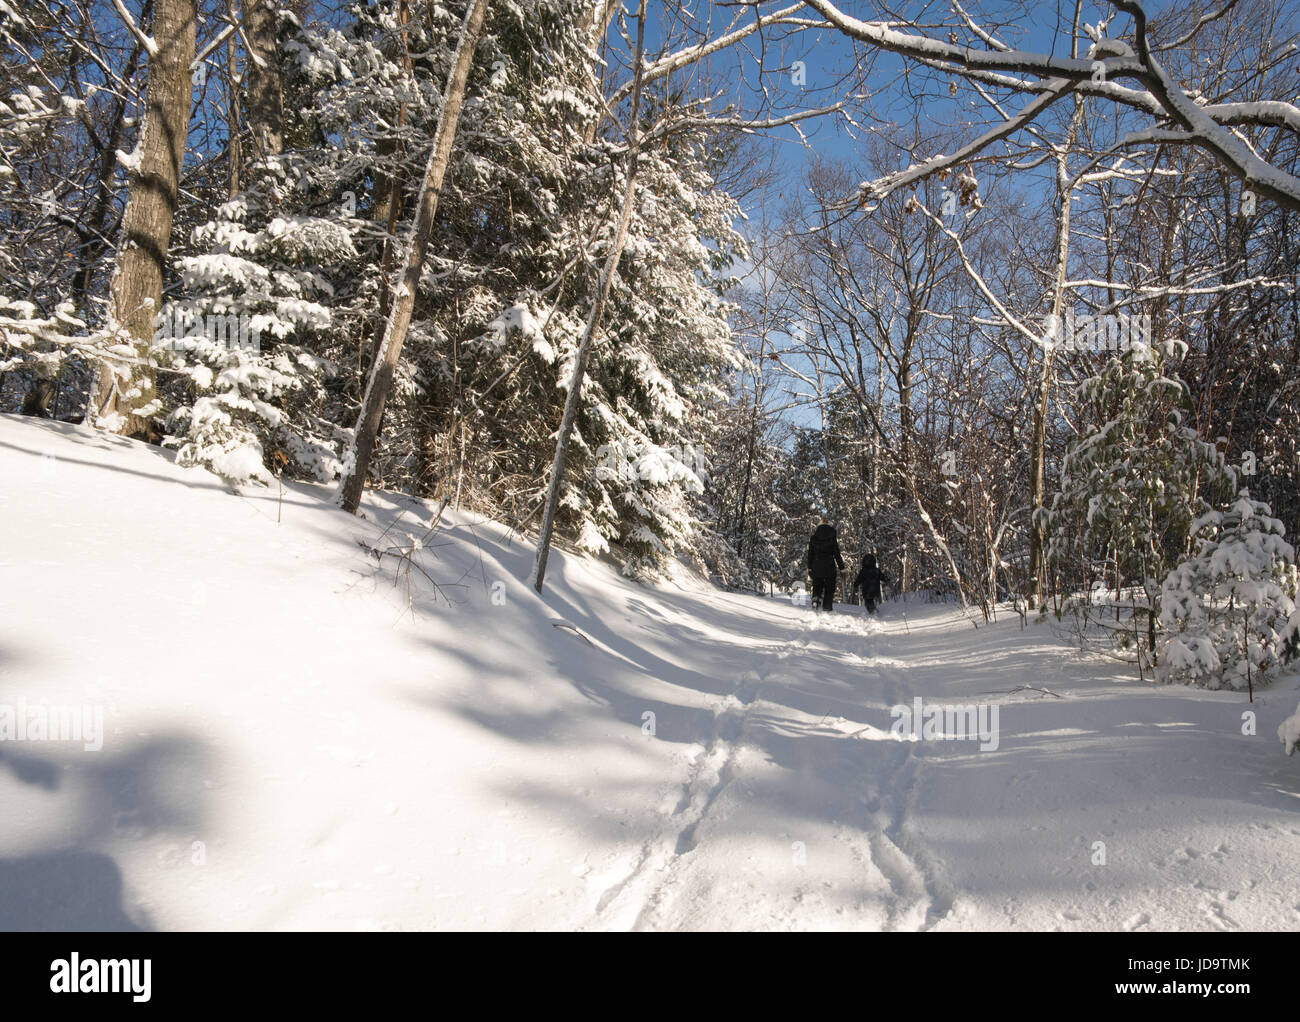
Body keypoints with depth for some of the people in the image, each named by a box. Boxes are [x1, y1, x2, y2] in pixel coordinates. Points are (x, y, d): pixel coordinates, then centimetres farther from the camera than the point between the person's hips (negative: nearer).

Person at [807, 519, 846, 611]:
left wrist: (809, 568, 15)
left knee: (817, 587, 12)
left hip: (816, 567, 2)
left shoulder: (813, 537, 4)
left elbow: (810, 554, 8)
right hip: (830, 567, -2)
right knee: (829, 590, 5)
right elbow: (837, 554, -4)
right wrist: (842, 568, 1)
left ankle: (816, 599, -17)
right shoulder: (833, 537, -3)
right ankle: (826, 609, -1)